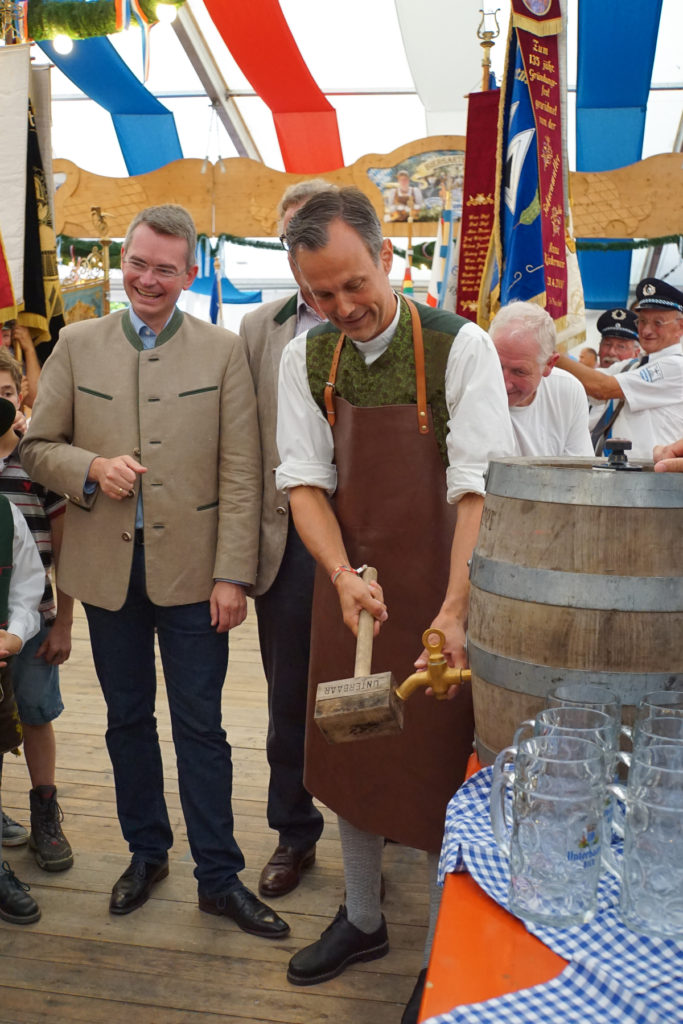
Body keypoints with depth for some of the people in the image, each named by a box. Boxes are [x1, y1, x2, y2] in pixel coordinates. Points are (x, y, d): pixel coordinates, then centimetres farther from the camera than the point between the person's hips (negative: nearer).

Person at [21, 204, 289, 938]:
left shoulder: (222, 352, -1)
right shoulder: (77, 344, 5)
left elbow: (240, 474, -4)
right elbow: (37, 446, 7)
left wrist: (232, 574, -9)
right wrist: (92, 467, -14)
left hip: (190, 568, -2)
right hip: (107, 567, 3)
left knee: (199, 727, 5)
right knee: (127, 719, 16)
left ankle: (219, 877, 20)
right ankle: (146, 851, 35)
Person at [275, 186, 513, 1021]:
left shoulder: (460, 348, -12)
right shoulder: (306, 359, 1)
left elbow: (478, 487, -17)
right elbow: (304, 482, -2)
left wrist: (454, 610, -26)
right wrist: (344, 575, -18)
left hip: (437, 595, -4)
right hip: (350, 586, 4)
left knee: (442, 770, 5)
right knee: (351, 756, 16)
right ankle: (362, 921, 39)